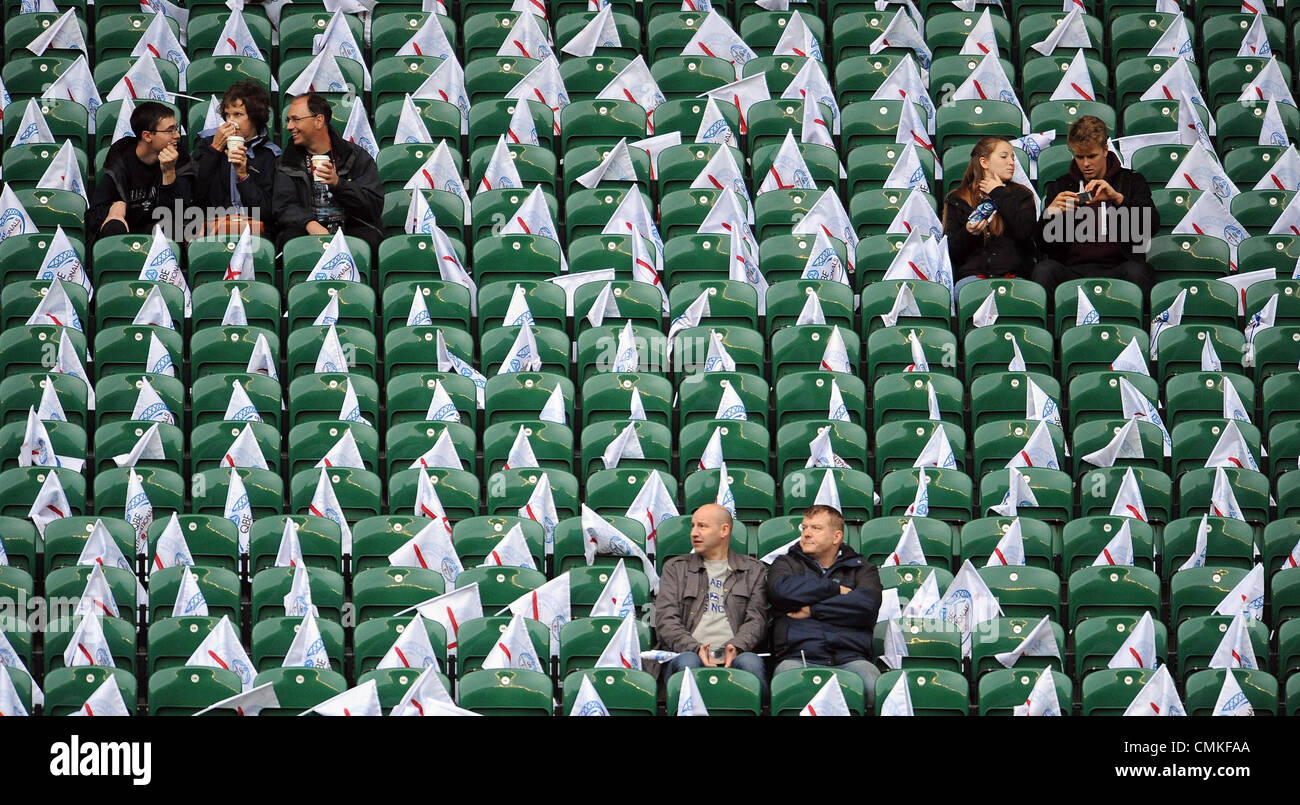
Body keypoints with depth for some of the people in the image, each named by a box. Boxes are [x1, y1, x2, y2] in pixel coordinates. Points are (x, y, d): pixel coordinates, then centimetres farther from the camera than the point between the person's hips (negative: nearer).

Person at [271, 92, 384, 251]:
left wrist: (338, 184, -16)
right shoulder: (288, 161, 14)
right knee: (290, 238, -33)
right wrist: (309, 224, -20)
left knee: (367, 238, -35)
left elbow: (375, 205, -1)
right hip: (307, 230, 1)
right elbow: (284, 207, 2)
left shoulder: (358, 156, 8)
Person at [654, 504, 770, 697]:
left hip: (734, 655, 0)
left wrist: (736, 647, -12)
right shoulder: (675, 568, 22)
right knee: (687, 662, -37)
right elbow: (666, 620, 9)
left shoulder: (754, 570, 22)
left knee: (751, 662, -36)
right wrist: (696, 648, -11)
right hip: (688, 651, 0)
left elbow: (756, 619, 11)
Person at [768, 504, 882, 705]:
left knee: (875, 688, -35)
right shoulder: (786, 563, 26)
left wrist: (813, 610, 1)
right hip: (798, 656, -1)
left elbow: (868, 603, 0)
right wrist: (836, 589, 6)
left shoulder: (861, 568, 24)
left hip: (849, 658, 1)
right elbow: (781, 590, -1)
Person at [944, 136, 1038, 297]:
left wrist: (999, 195, 6)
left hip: (1013, 274, 0)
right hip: (971, 275, 0)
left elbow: (1025, 231, -2)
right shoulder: (957, 200, 18)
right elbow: (950, 250, 11)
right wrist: (967, 233, -10)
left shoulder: (1021, 194, 20)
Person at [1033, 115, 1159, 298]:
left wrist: (1118, 198, -12)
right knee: (1044, 269, -32)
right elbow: (1043, 242, 12)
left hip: (1116, 267, -1)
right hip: (1072, 268, 1)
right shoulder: (1059, 187, 20)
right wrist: (1050, 212, -10)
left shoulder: (1132, 180, 17)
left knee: (1135, 271, -37)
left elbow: (1152, 226, 1)